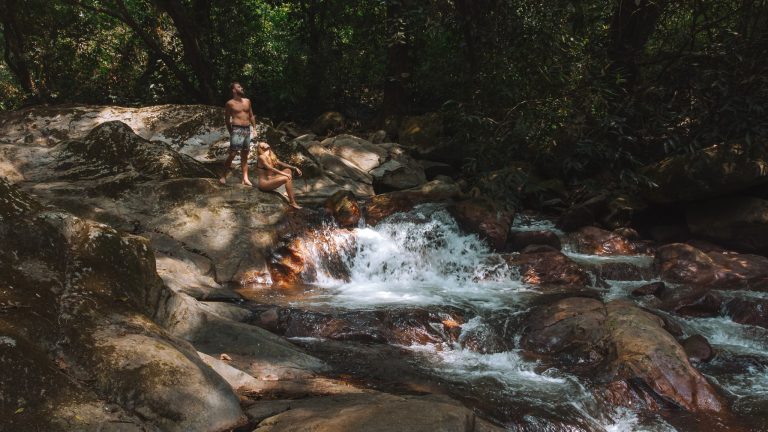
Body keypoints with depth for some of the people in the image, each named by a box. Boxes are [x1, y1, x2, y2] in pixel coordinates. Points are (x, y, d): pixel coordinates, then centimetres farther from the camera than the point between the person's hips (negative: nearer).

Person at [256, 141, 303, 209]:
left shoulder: (271, 157, 15)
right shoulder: (261, 157, -11)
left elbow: (281, 163, 12)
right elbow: (270, 168, -22)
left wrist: (294, 168, 1)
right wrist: (284, 174, -28)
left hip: (271, 180, 9)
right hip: (264, 183, -9)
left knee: (288, 170, 4)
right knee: (287, 178, -25)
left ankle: (291, 195, -3)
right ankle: (292, 202, -21)